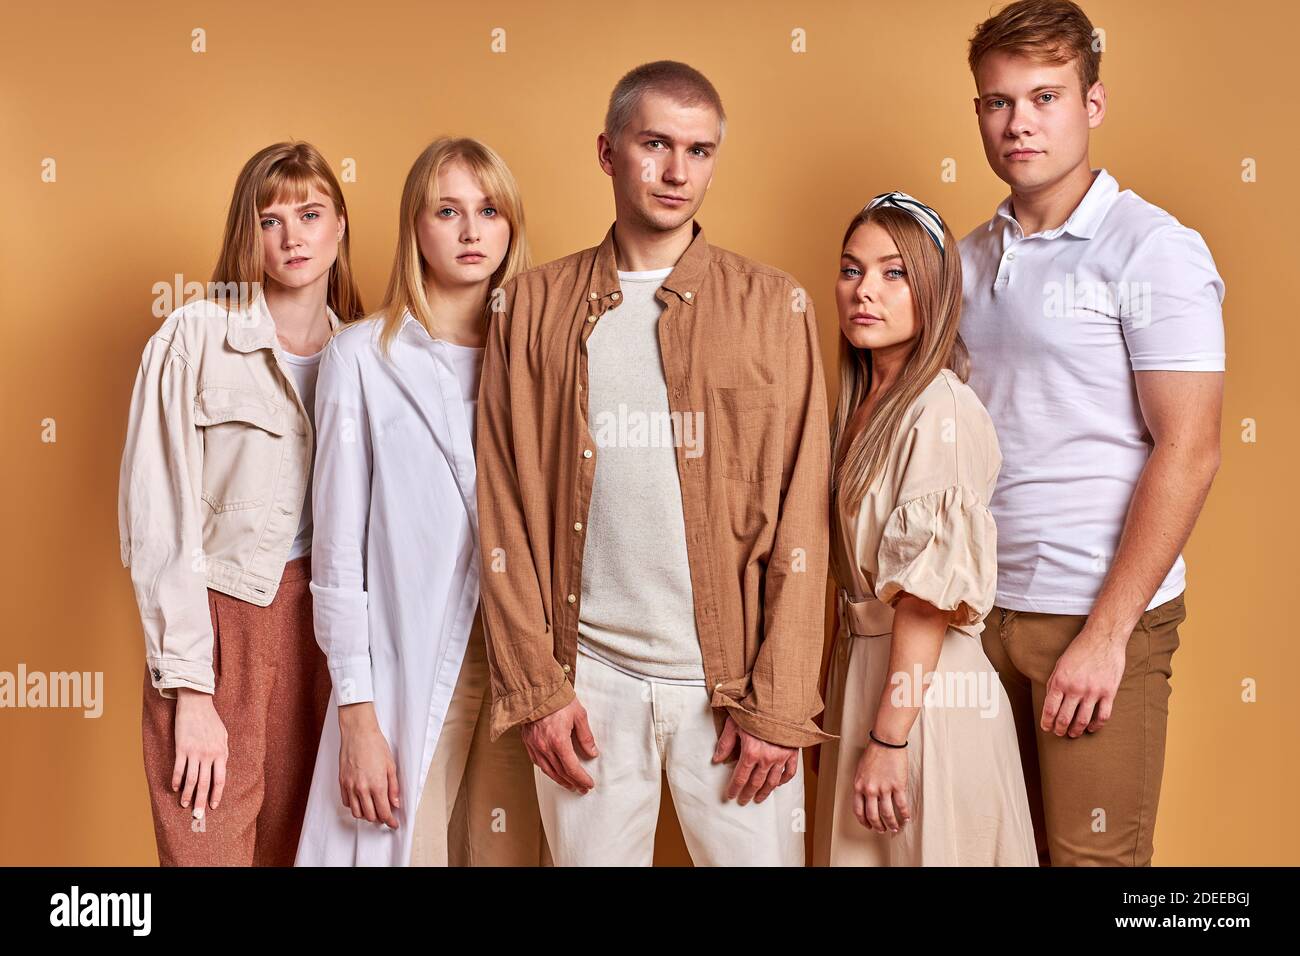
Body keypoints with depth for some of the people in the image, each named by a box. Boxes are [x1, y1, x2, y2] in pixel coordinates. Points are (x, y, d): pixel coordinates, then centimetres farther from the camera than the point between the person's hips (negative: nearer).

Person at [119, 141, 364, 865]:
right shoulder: (195, 338, -6)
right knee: (210, 849, 2)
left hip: (324, 617, 4)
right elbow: (159, 524, -9)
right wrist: (189, 687, -12)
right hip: (219, 618, -3)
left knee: (297, 844, 10)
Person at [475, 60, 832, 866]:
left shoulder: (772, 305, 3)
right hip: (588, 677, 1)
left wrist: (777, 703, -6)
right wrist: (535, 686, -2)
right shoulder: (536, 306, 5)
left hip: (732, 677, 0)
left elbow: (800, 518, -1)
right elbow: (504, 508, 4)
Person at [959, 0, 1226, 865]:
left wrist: (1106, 634, -16)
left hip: (1099, 620, -5)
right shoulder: (972, 259, 11)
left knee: (1092, 854, 3)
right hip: (984, 607, 5)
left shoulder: (1152, 249, -7)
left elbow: (1188, 452, -12)